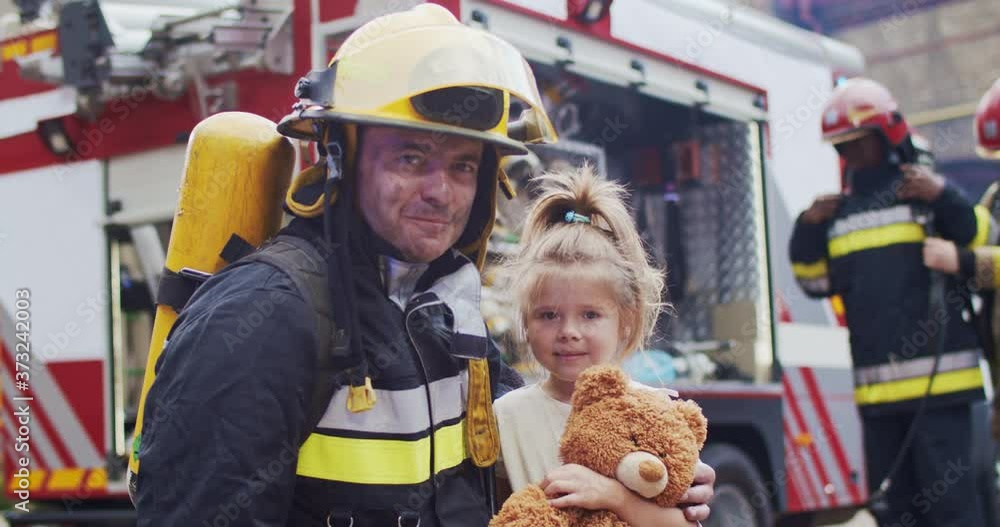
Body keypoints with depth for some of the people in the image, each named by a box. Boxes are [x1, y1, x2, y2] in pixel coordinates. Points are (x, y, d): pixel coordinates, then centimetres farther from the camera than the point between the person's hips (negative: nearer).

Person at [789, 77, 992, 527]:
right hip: (876, 387, 6)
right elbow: (817, 282, 18)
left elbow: (982, 247, -5)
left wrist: (945, 199, -18)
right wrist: (808, 229, 5)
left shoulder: (926, 194, 1)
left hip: (938, 381, -5)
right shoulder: (839, 213, 16)